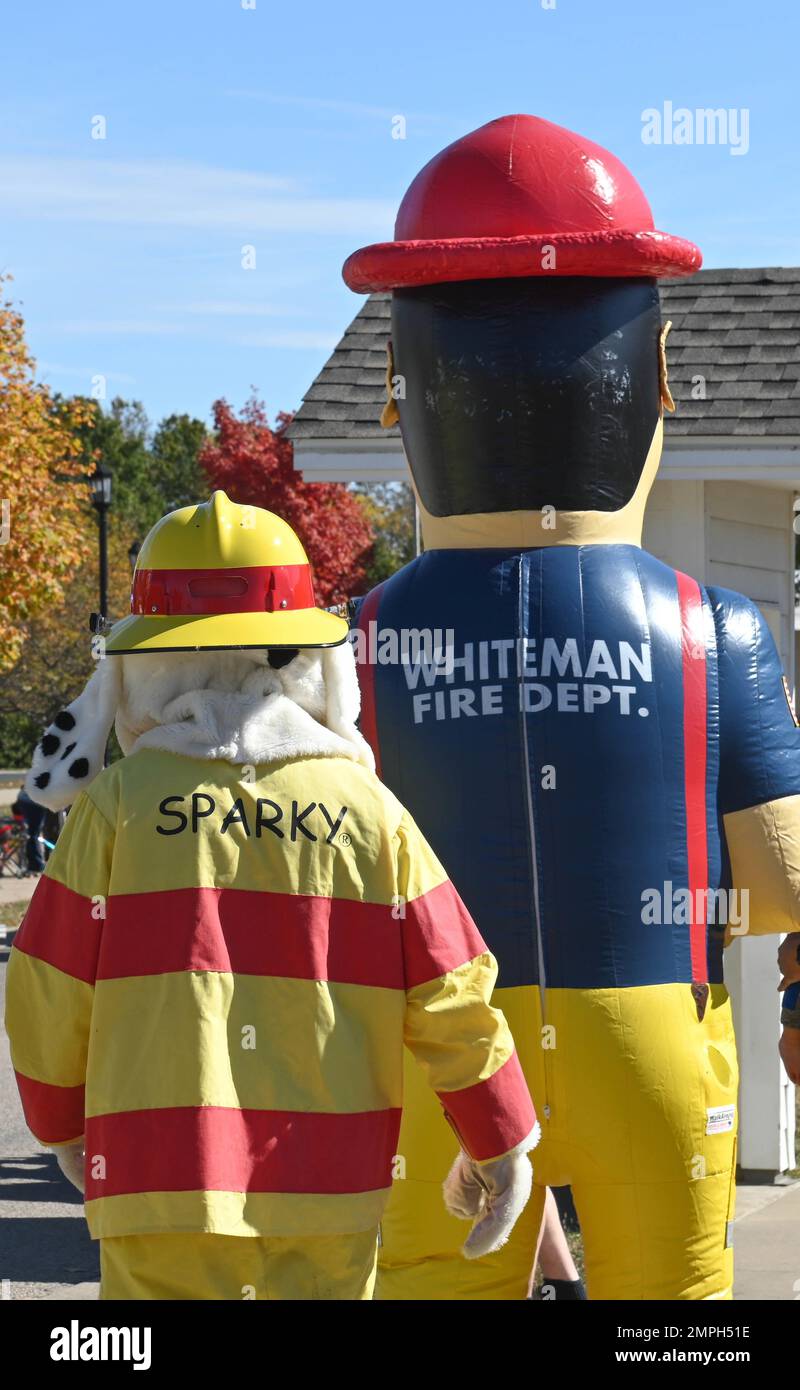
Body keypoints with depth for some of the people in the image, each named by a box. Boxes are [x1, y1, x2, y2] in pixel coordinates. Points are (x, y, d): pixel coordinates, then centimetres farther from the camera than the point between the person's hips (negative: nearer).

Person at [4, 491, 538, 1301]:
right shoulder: (368, 810, 0)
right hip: (330, 1177, 2)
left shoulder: (118, 806, -5)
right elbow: (449, 995, 3)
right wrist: (500, 1138, 17)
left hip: (164, 1174, -2)